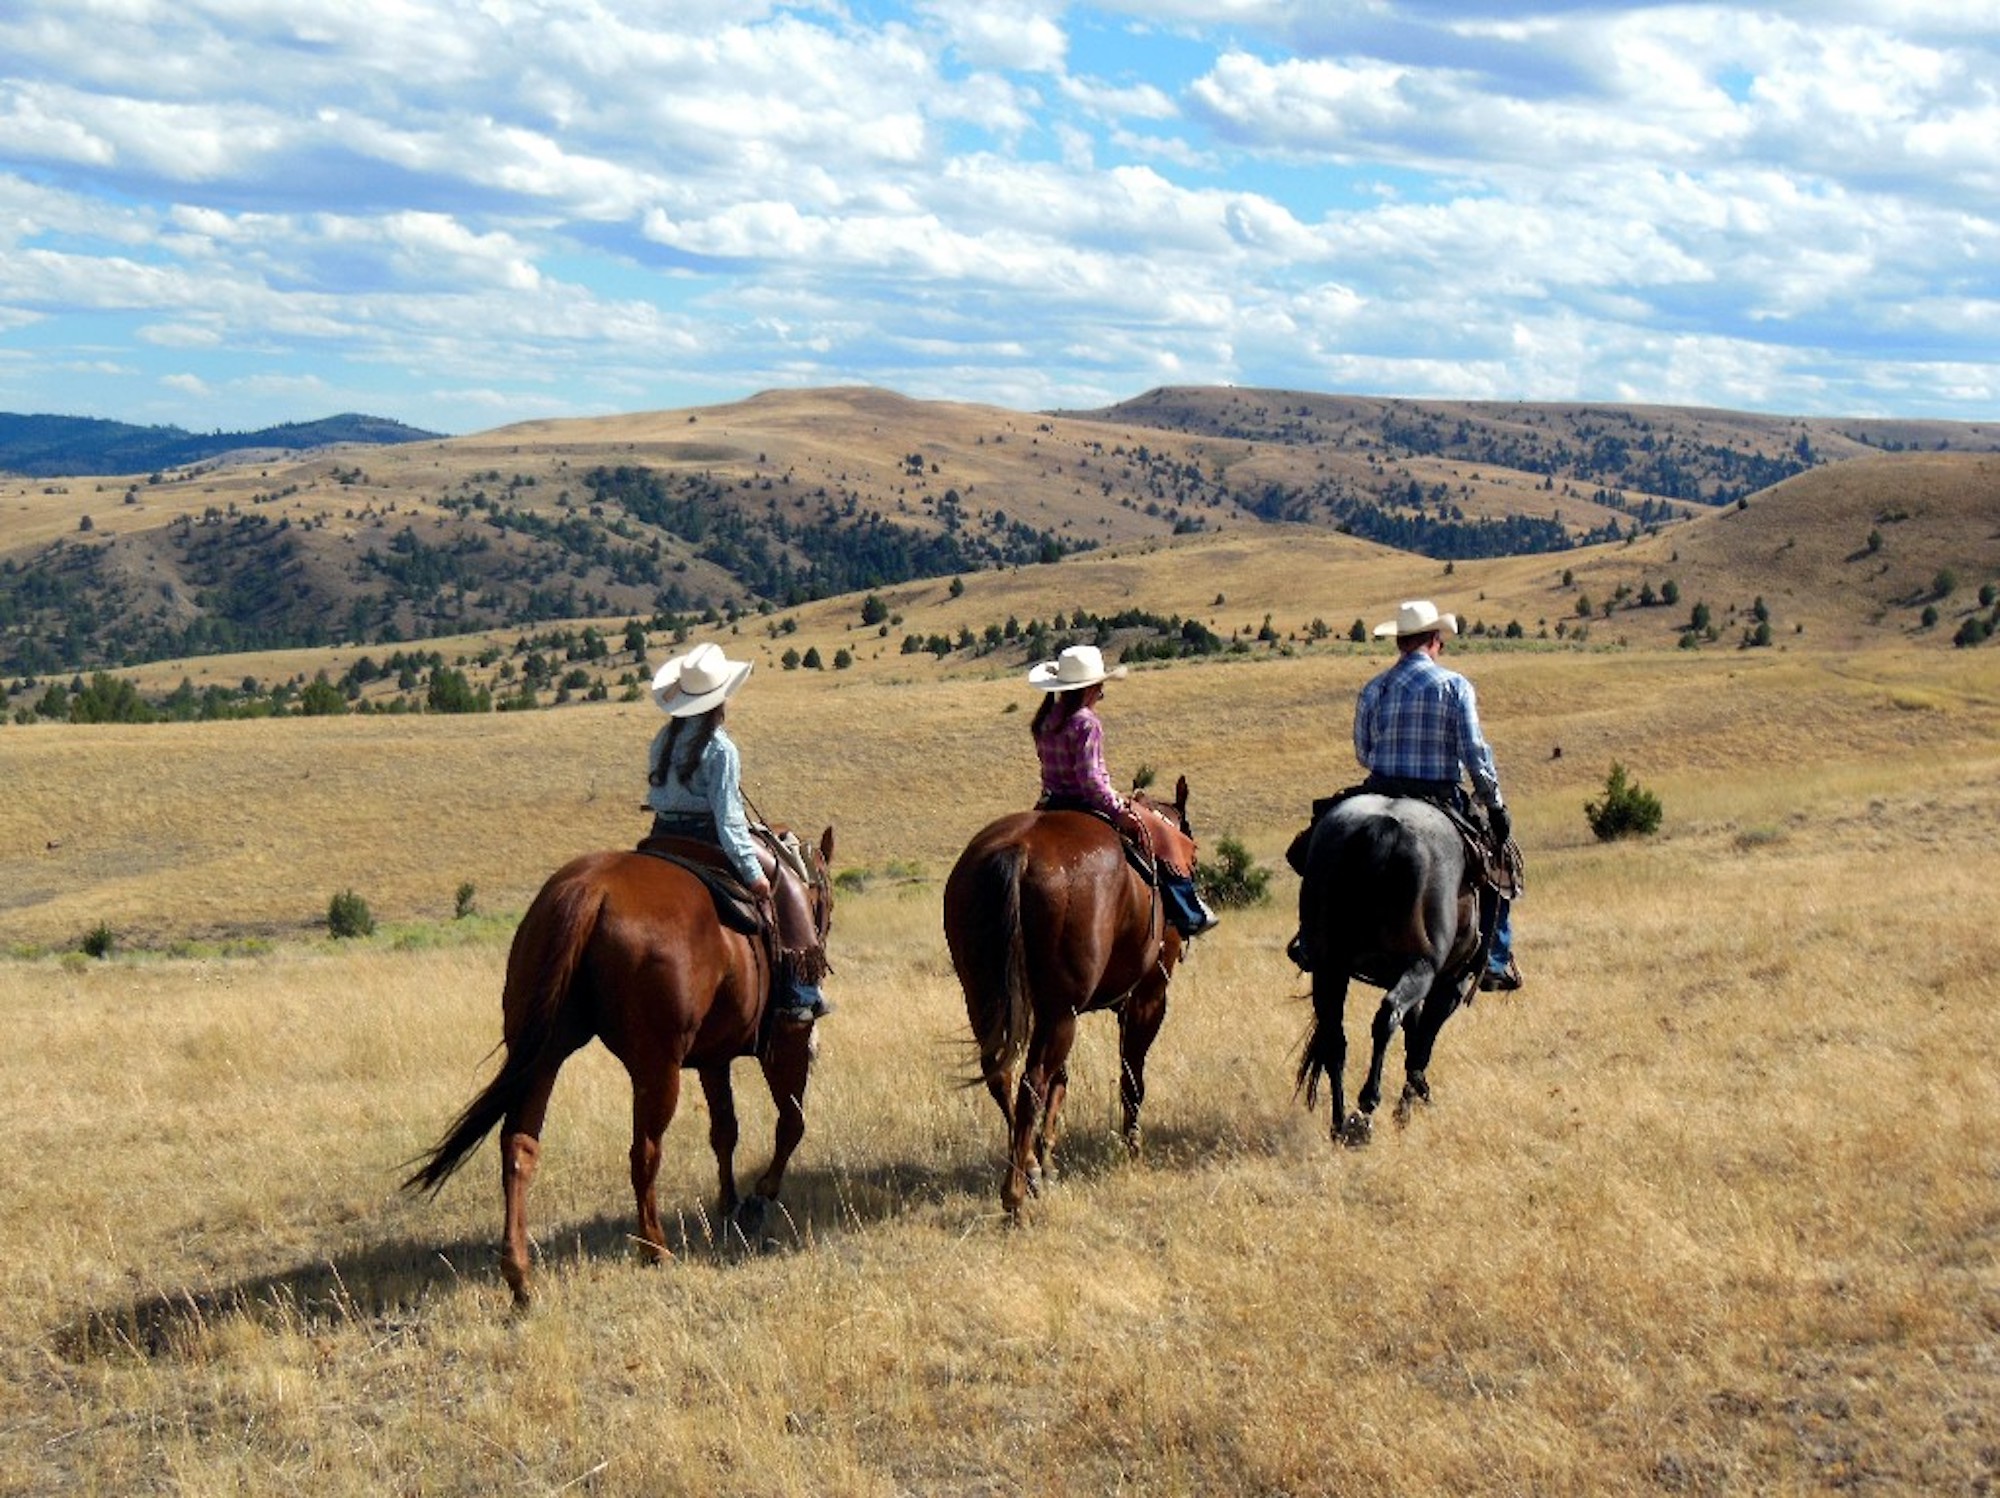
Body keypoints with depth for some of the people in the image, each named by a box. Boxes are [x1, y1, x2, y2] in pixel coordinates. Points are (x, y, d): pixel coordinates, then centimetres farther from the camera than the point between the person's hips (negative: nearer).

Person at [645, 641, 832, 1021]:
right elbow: (728, 818, -19)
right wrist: (752, 870, -16)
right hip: (707, 842, -7)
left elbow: (658, 793, 11)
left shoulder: (663, 740, 5)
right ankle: (800, 992, 4)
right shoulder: (720, 749, -15)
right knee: (786, 882, 8)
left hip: (662, 839, 7)